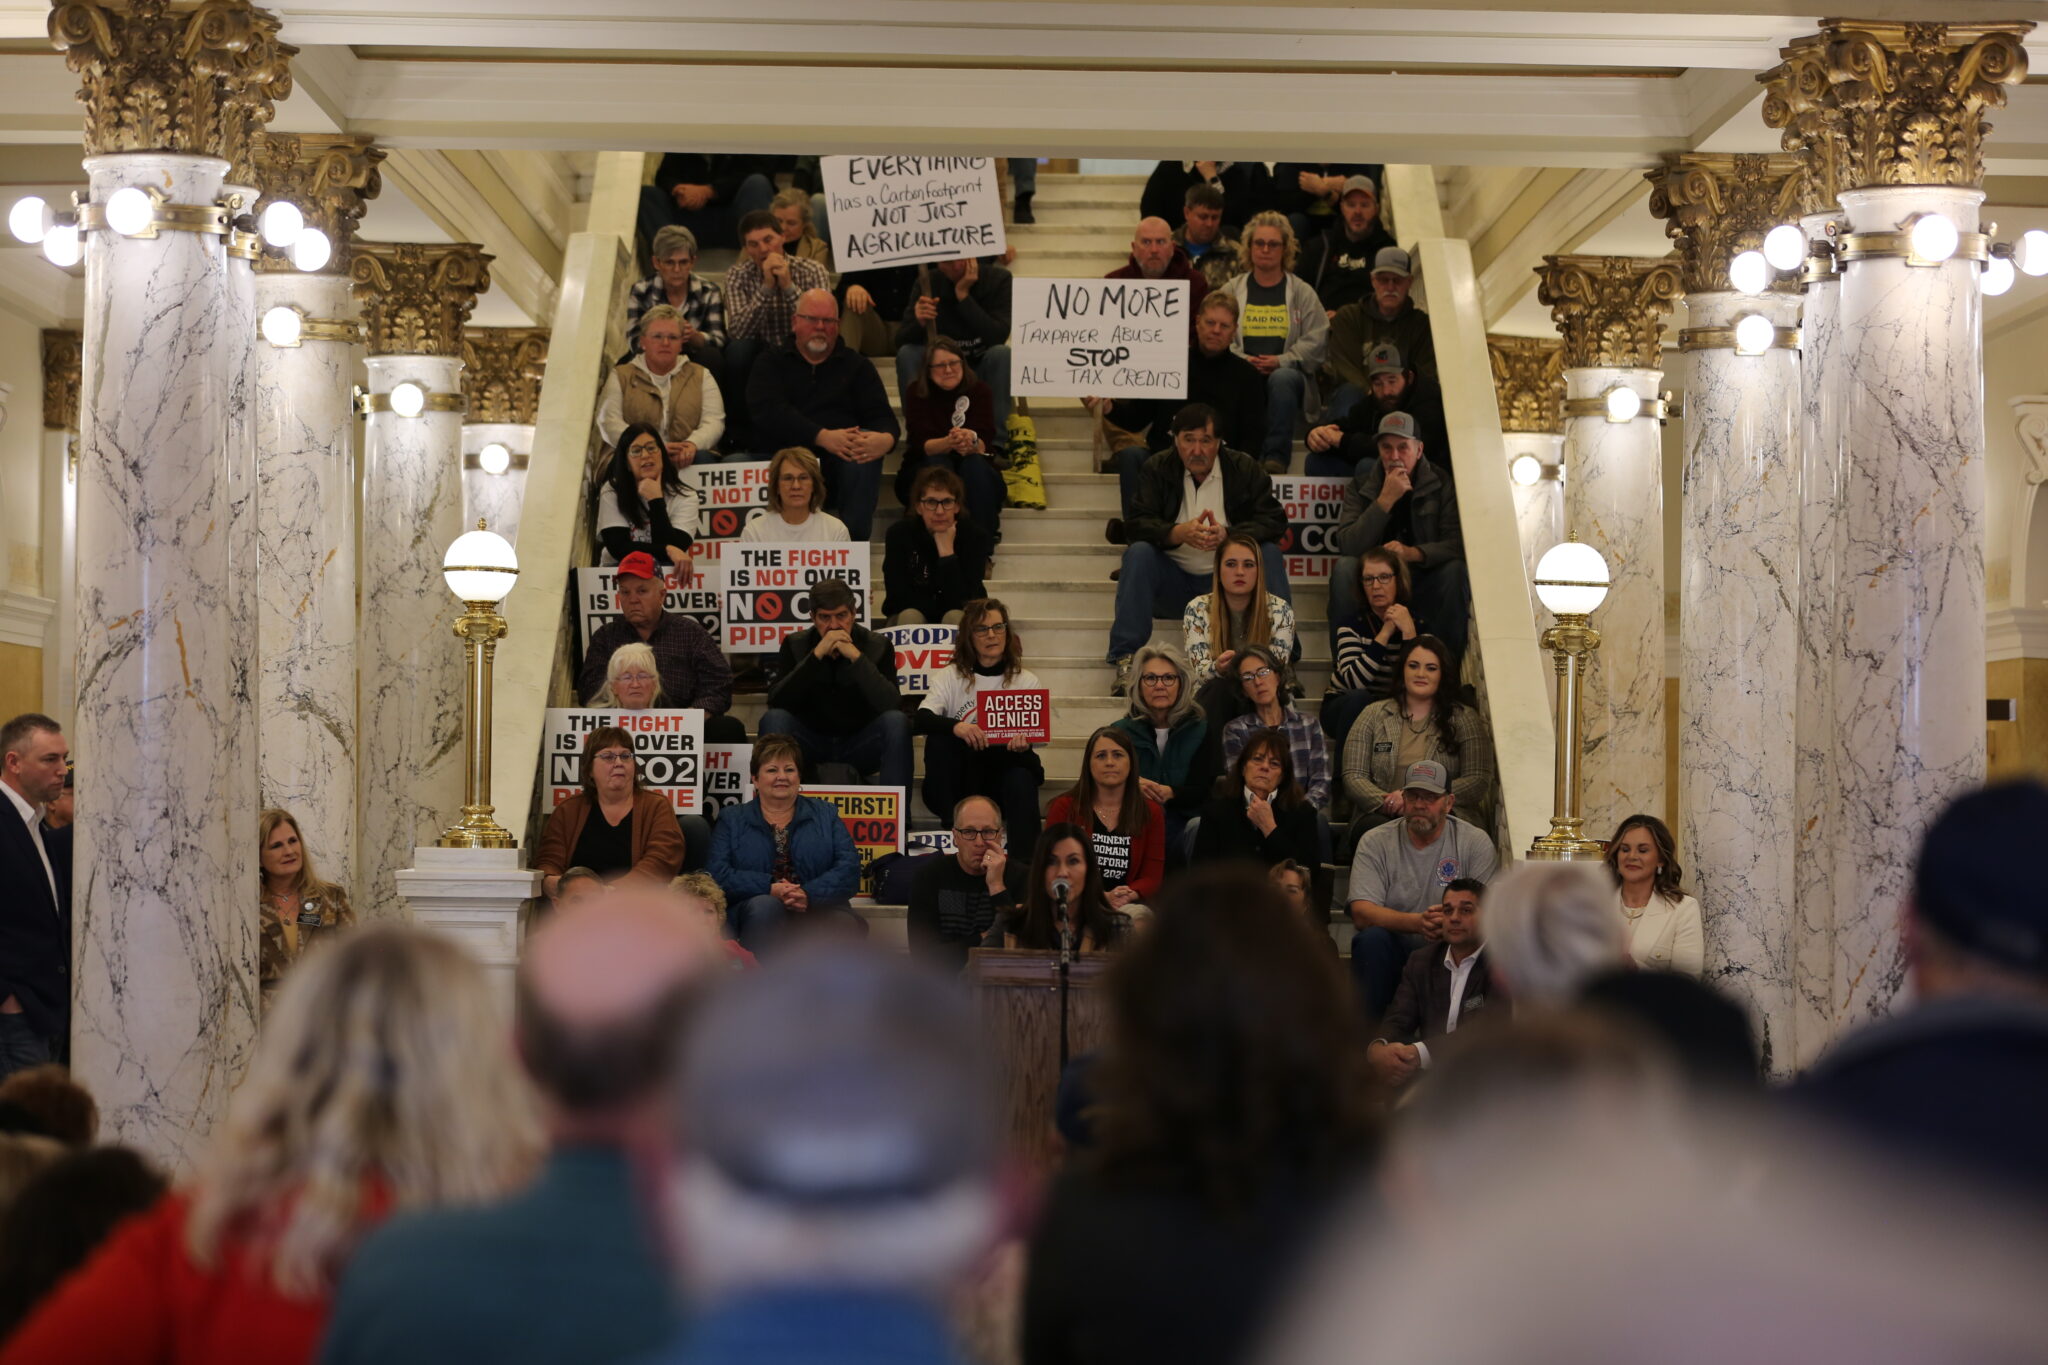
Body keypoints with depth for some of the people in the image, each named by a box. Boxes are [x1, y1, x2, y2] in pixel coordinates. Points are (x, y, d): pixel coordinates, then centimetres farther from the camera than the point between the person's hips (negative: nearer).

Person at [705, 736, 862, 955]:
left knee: (844, 922, -34)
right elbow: (719, 875, 1)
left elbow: (849, 868, 4)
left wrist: (808, 895, -15)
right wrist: (771, 888, -16)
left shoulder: (825, 815, 20)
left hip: (816, 910, 0)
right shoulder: (732, 820, 18)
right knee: (765, 905, -36)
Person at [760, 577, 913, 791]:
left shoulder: (877, 646, -5)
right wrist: (816, 655, -26)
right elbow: (776, 703, -18)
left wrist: (856, 658, -28)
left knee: (896, 721, -28)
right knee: (773, 718, -26)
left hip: (860, 745, 0)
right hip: (811, 741, 0)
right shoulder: (796, 645, -3)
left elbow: (891, 706, -21)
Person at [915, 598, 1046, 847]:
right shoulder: (950, 677, 0)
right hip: (958, 778, 0)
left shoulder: (1027, 681, 5)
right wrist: (955, 726, -39)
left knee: (1021, 780, -34)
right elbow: (921, 719, -16)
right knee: (939, 738, -29)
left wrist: (1025, 741, -27)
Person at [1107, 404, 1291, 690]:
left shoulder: (1244, 468, -1)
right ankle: (1124, 660, -29)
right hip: (1173, 581, 0)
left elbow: (1274, 522, -11)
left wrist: (1228, 535, -29)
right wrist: (1181, 533, -32)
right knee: (1138, 553, -26)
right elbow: (1136, 524, -13)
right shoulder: (1156, 470, -1)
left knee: (1269, 553, -24)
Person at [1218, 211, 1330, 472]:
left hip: (1287, 374, 0)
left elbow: (1315, 340, 5)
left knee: (1282, 379, -38)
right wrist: (1244, 361, -12)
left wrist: (1282, 361, -11)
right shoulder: (1232, 290, 18)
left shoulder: (1302, 293, 15)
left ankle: (1276, 456, -38)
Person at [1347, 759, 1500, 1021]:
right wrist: (1416, 922, -30)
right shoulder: (1375, 842, 0)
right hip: (1393, 954, 0)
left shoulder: (1475, 842, 1)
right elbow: (1361, 914, -13)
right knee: (1371, 938, -30)